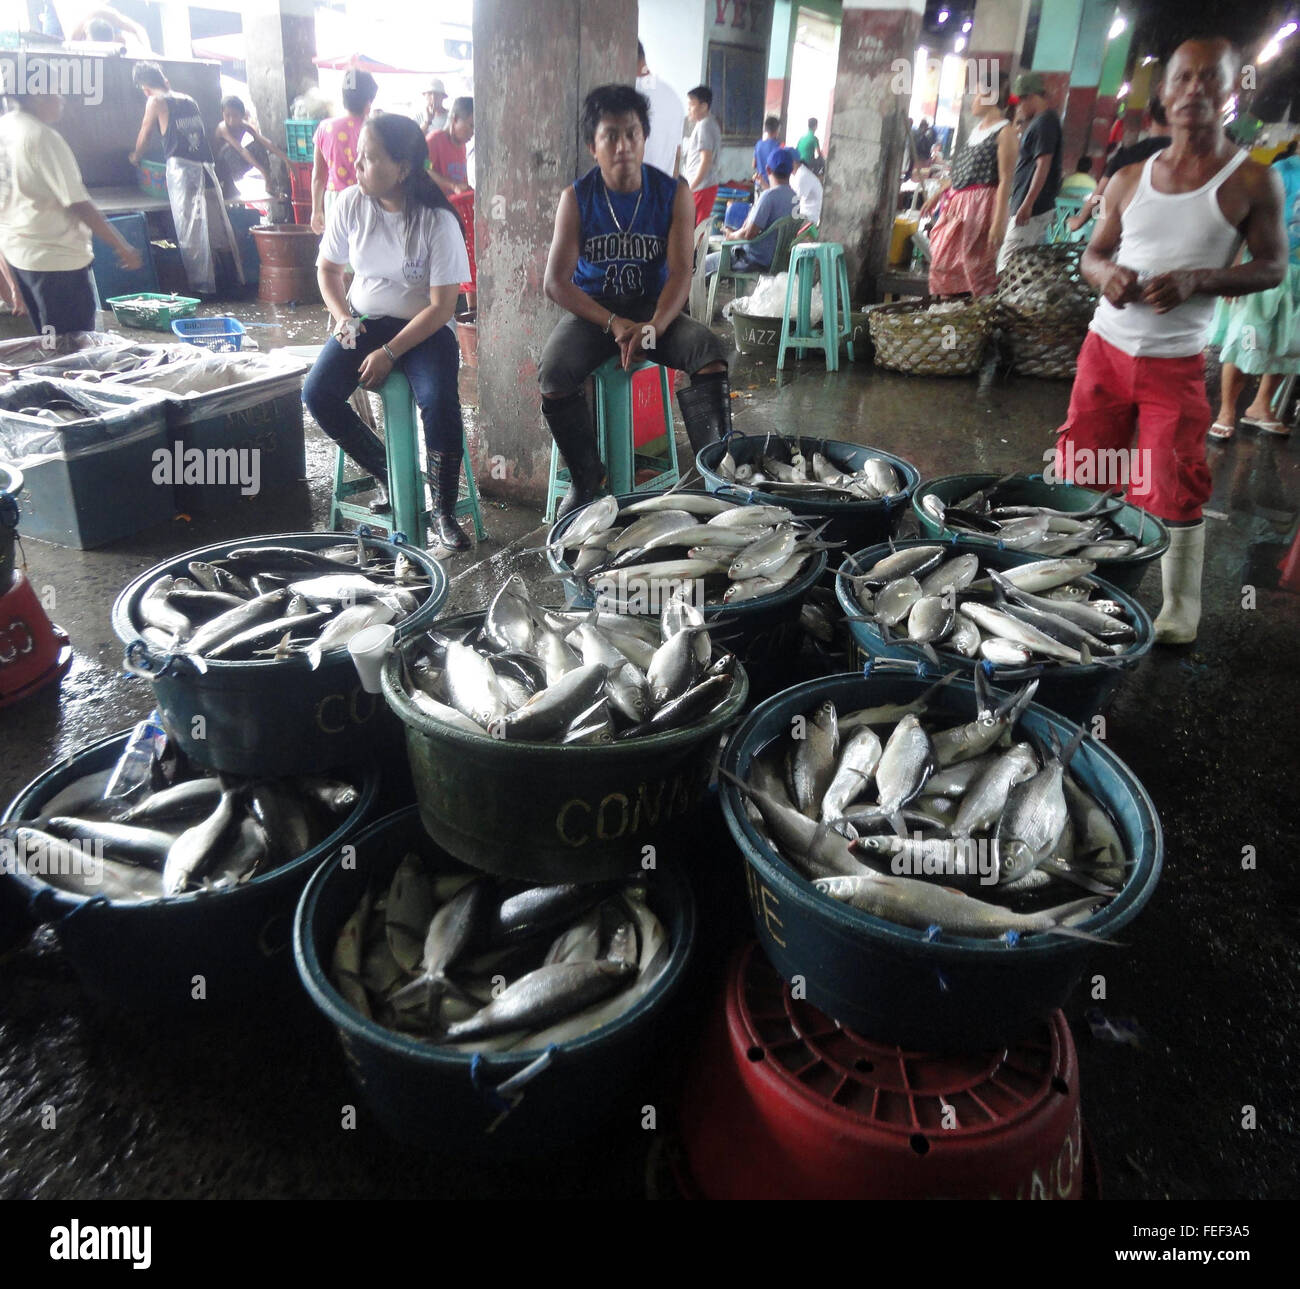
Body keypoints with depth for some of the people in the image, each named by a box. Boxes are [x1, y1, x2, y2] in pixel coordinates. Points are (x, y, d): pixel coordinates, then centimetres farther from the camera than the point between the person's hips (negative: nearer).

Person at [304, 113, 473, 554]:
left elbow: (442, 306, -15)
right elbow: (328, 267, 12)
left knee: (438, 401, -33)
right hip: (364, 321, 4)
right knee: (317, 393, -19)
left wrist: (390, 353, -20)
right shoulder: (349, 203, -3)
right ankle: (390, 474, 2)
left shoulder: (436, 220, -15)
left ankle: (443, 512, -15)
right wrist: (342, 316, -7)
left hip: (424, 328, -4)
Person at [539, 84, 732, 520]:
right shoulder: (576, 197, -4)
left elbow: (680, 272, -10)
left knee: (711, 353, -29)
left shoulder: (673, 193, -3)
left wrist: (654, 327, -29)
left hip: (654, 307, 1)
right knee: (553, 374, -29)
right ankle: (587, 479, -7)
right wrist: (614, 323, -22)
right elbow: (556, 282, -9)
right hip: (592, 308, 0)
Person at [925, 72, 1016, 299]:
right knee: (944, 265, 11)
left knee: (977, 267, -7)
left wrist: (999, 223, -21)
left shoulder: (1005, 133, -8)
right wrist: (937, 196, 23)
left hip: (982, 205, -9)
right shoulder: (977, 128, 17)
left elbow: (1005, 181, -15)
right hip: (957, 204, 9)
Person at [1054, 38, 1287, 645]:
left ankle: (1180, 610, 14)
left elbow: (1271, 267, -2)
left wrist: (1196, 281, -20)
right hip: (1106, 348, 3)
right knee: (1079, 470, 8)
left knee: (1175, 493, -1)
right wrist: (1106, 274, -11)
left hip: (1175, 364, -3)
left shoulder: (1252, 181, -3)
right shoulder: (1130, 179, 6)